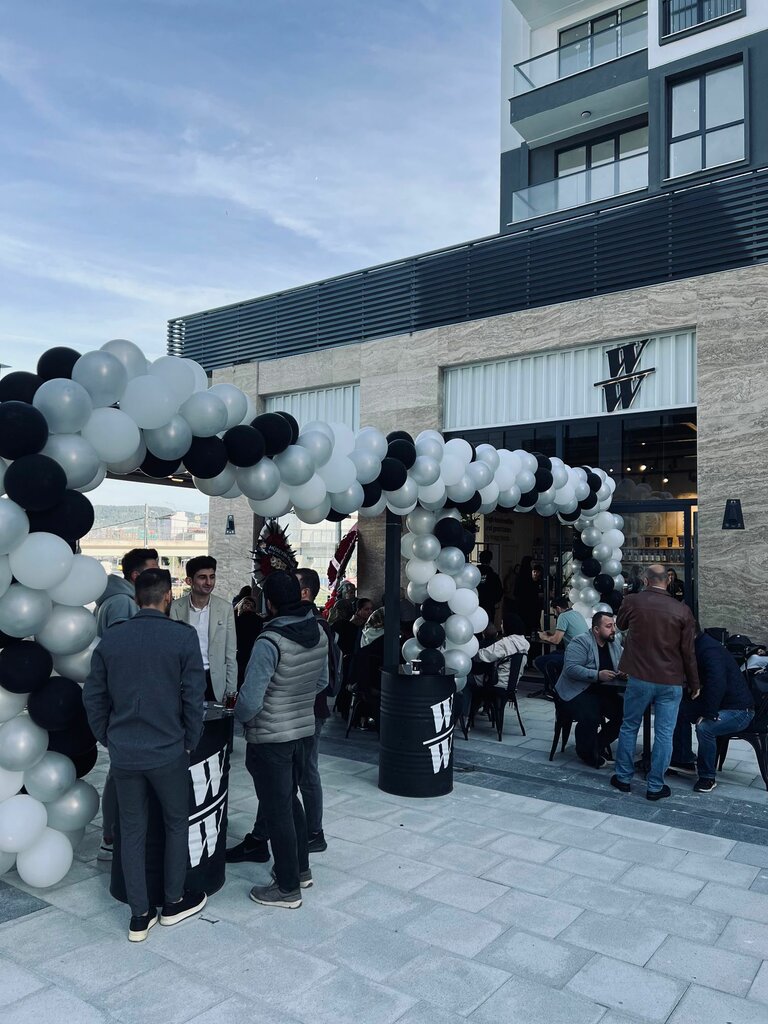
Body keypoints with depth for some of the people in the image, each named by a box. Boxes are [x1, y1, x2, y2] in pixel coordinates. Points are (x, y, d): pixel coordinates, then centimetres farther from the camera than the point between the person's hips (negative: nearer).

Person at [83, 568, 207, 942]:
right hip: (168, 750, -3)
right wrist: (191, 741, 4)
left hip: (123, 753, 3)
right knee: (177, 824, 17)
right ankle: (174, 903, 29)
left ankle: (140, 917, 22)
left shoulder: (110, 638, -2)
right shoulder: (183, 637, -12)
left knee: (132, 830, 14)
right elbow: (193, 698, -10)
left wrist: (107, 738, 15)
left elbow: (94, 697, 3)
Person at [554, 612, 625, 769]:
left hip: (602, 690, 8)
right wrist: (597, 675, -31)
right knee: (590, 717, -31)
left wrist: (622, 672, -8)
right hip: (577, 690, -7)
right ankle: (588, 754, -3)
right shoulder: (580, 642, -16)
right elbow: (571, 668, -25)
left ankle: (600, 744, 15)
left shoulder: (614, 643, 8)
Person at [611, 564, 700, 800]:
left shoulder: (632, 601, -7)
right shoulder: (682, 610, -7)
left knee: (629, 728, 15)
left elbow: (620, 625, 15)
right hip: (671, 682, 0)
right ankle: (655, 786, 13)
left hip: (640, 678, 0)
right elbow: (688, 652, -2)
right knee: (664, 734, 8)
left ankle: (623, 777, 24)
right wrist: (694, 684, 10)